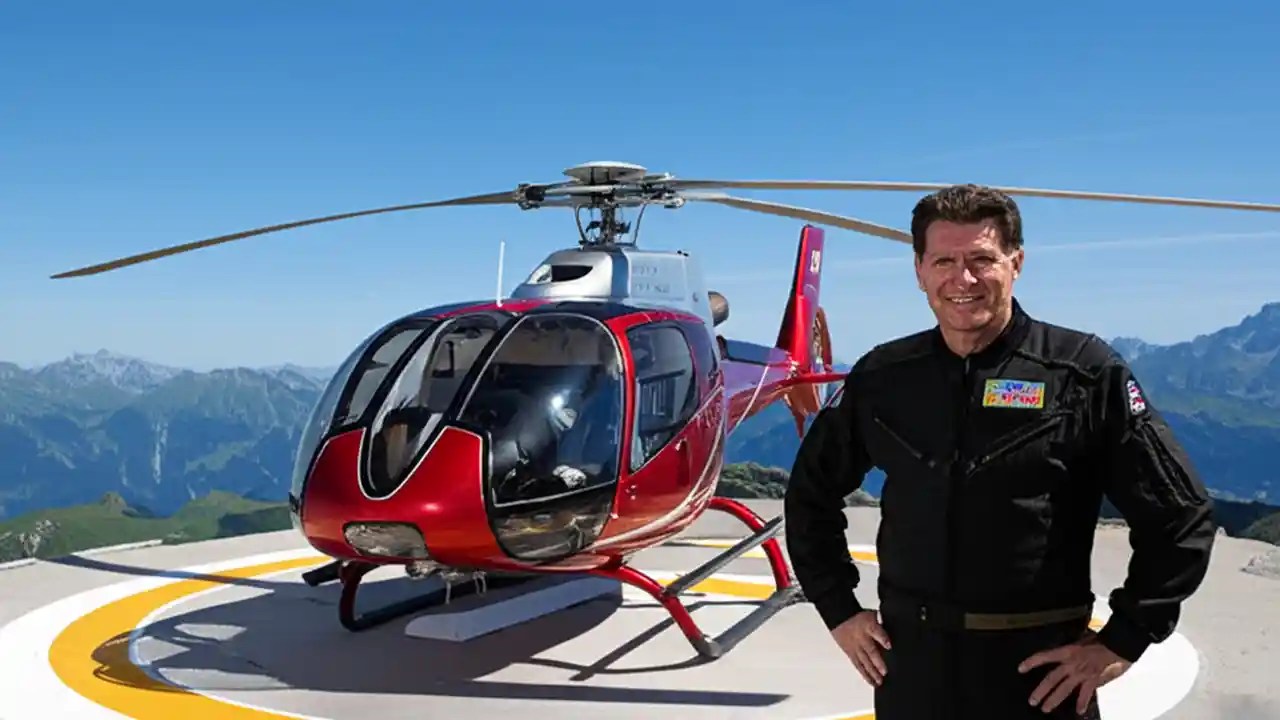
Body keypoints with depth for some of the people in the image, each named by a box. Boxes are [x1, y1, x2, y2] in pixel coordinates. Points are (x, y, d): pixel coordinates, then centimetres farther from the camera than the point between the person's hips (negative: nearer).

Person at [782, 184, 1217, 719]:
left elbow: (1179, 518, -4)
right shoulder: (882, 377, 1)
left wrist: (1122, 642, -6)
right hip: (909, 662, 3)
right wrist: (839, 609, 9)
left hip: (1039, 670, -2)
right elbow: (812, 491, 14)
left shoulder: (1085, 373, -7)